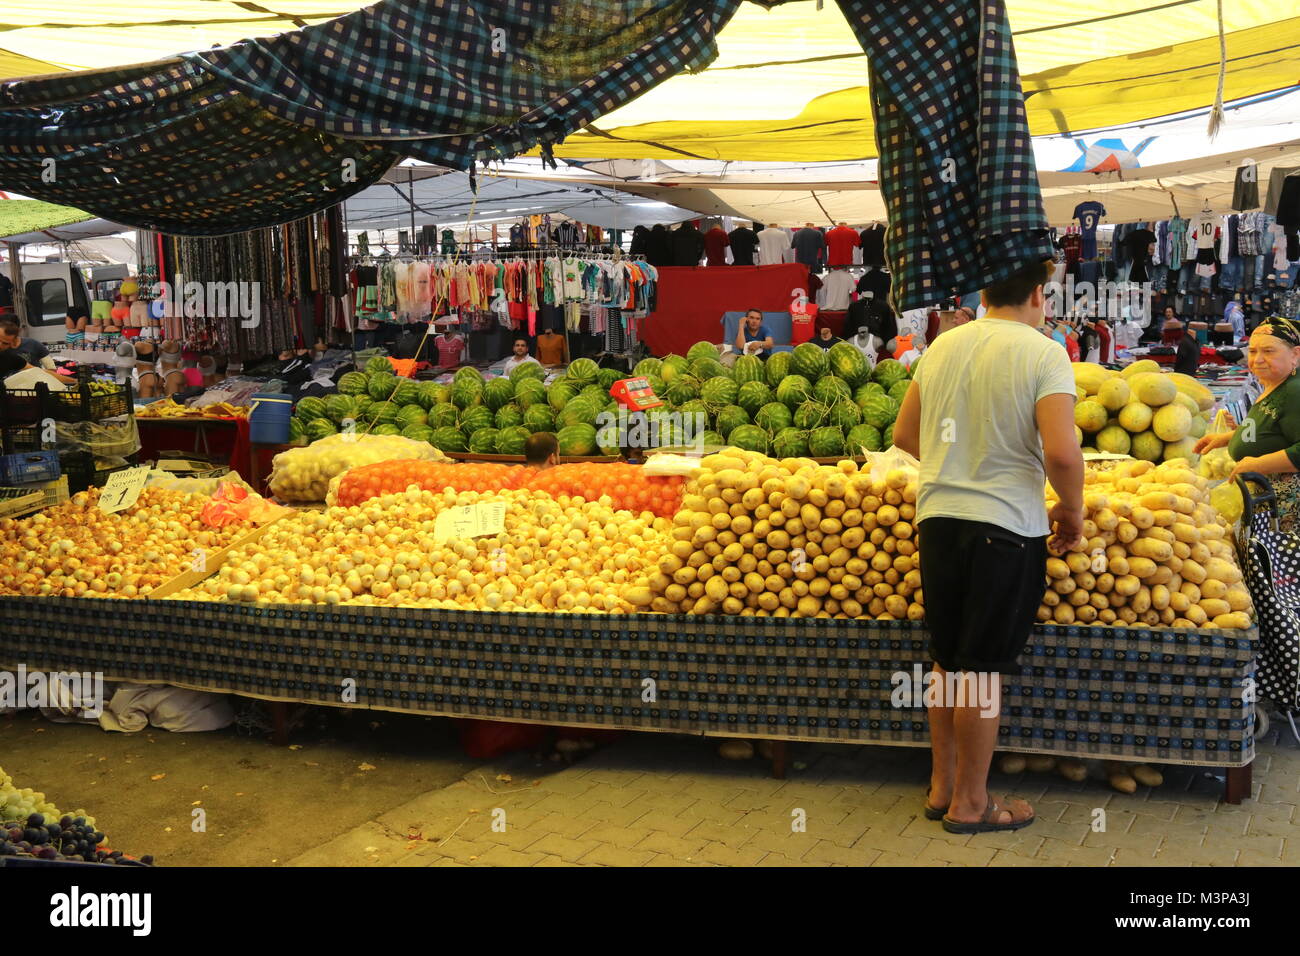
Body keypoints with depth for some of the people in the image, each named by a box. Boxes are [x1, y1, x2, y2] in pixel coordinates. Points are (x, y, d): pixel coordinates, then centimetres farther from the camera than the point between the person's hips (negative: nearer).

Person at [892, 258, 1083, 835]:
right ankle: (970, 804, 16)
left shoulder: (943, 345, 8)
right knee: (984, 670, 4)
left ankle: (942, 787, 28)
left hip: (938, 517, 6)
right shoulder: (1043, 354, -10)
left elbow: (904, 434, 14)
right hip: (1005, 526, -6)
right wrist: (1072, 511, -4)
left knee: (947, 659, 17)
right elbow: (1061, 452, -21)